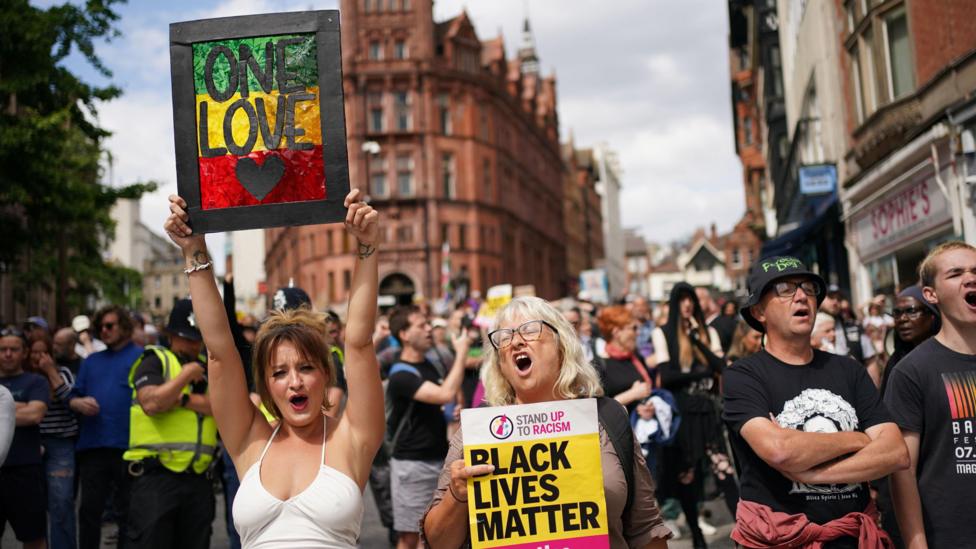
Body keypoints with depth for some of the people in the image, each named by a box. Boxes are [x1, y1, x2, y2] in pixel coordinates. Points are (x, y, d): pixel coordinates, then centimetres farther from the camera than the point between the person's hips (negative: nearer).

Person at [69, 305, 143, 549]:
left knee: (126, 510, 4)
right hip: (91, 446, 5)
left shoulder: (142, 357, 4)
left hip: (126, 446, -4)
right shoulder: (91, 361, 20)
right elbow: (72, 397, 18)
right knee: (90, 509, 8)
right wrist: (79, 403, -5)